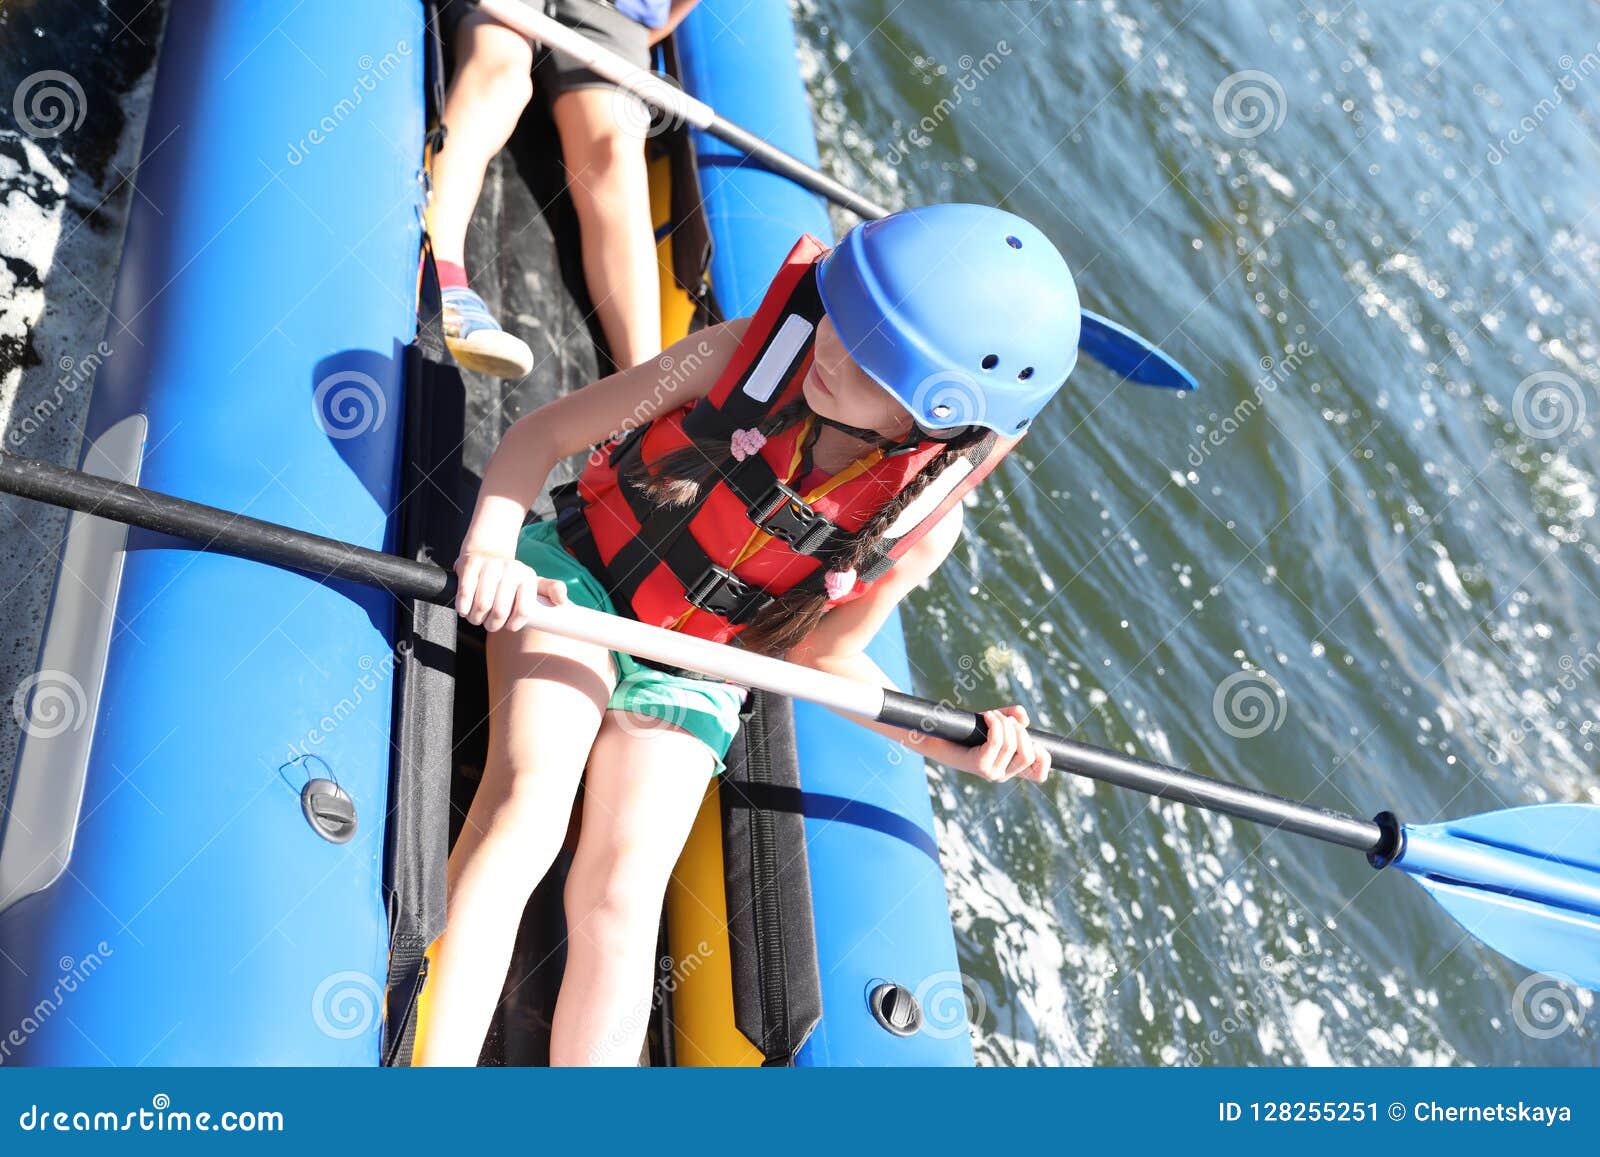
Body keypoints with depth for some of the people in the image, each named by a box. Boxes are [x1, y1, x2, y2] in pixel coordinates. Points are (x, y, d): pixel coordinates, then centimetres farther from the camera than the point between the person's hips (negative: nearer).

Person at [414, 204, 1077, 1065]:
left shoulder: (921, 525, -15)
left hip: (690, 679, 1)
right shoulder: (745, 356, -20)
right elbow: (543, 435, -11)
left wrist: (952, 745, -9)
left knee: (622, 900, -17)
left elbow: (820, 653, 3)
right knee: (528, 803, -27)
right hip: (577, 577, -1)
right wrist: (490, 549, -28)